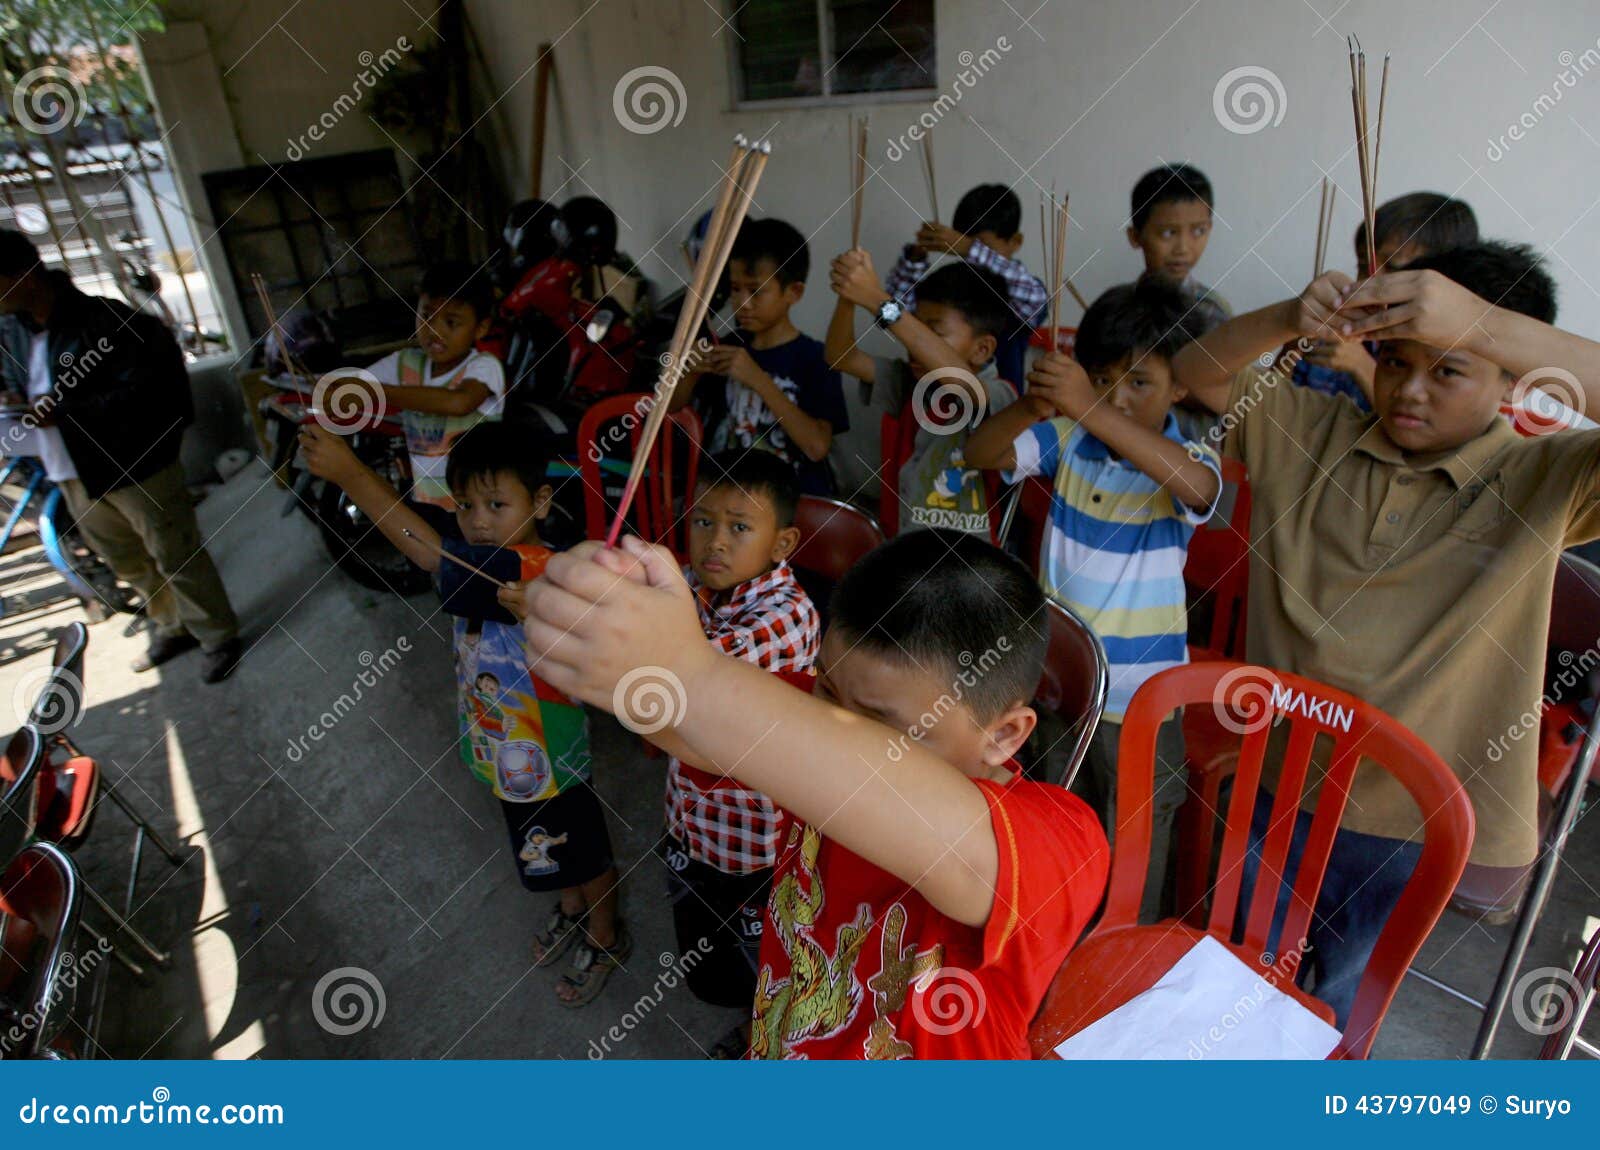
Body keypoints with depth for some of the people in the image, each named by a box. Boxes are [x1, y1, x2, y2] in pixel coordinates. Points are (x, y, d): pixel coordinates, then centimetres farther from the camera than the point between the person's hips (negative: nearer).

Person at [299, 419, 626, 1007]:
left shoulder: (533, 568, -36)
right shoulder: (487, 560, -8)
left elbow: (430, 551, -46)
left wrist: (351, 473, -47)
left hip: (548, 755, -8)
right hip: (508, 748, 9)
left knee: (584, 853, 19)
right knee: (548, 852, 31)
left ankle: (606, 939, 45)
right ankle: (570, 910, 59)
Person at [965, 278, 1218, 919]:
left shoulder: (1185, 459, -12)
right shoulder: (1066, 440, -3)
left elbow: (1198, 488, -35)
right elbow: (979, 455, -11)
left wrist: (1091, 409, -44)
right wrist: (1033, 404, -31)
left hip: (1139, 699, -3)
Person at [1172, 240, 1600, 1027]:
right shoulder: (1313, 432, -2)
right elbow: (1196, 373, -4)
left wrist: (1493, 326, -36)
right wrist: (1288, 319, -23)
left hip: (1405, 815, -2)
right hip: (1273, 777, 2)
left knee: (1343, 1004, 24)